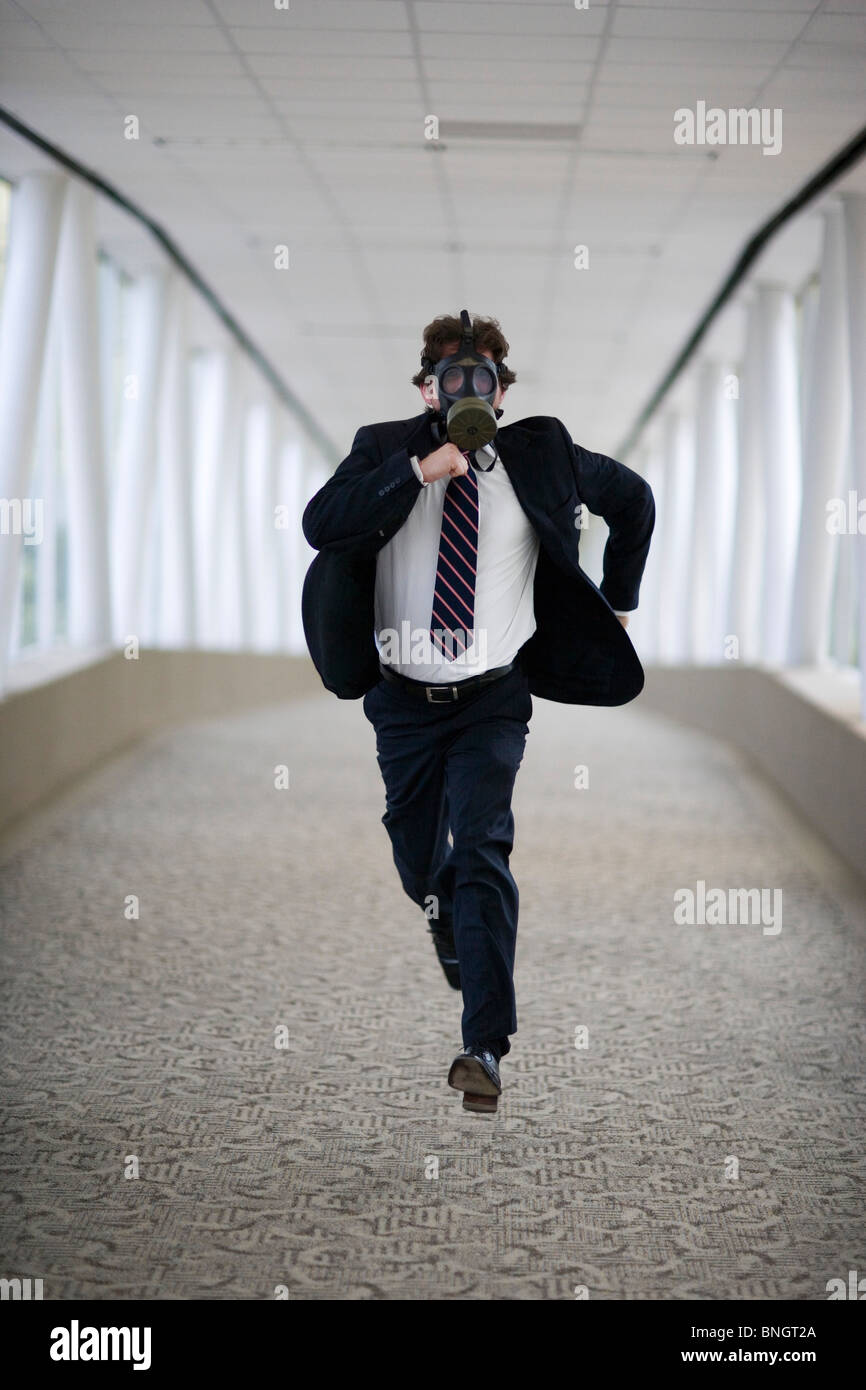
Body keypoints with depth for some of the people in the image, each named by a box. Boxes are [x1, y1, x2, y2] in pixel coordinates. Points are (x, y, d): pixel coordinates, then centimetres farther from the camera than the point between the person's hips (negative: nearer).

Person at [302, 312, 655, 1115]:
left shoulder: (540, 456, 0)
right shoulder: (385, 451, -3)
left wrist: (617, 601, 17)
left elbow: (633, 498, 16)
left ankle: (486, 1048, -19)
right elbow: (321, 527, -21)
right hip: (405, 700, 2)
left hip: (493, 699, -1)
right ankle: (457, 944, 47)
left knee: (480, 852, -17)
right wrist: (419, 471, -27)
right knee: (419, 863, 12)